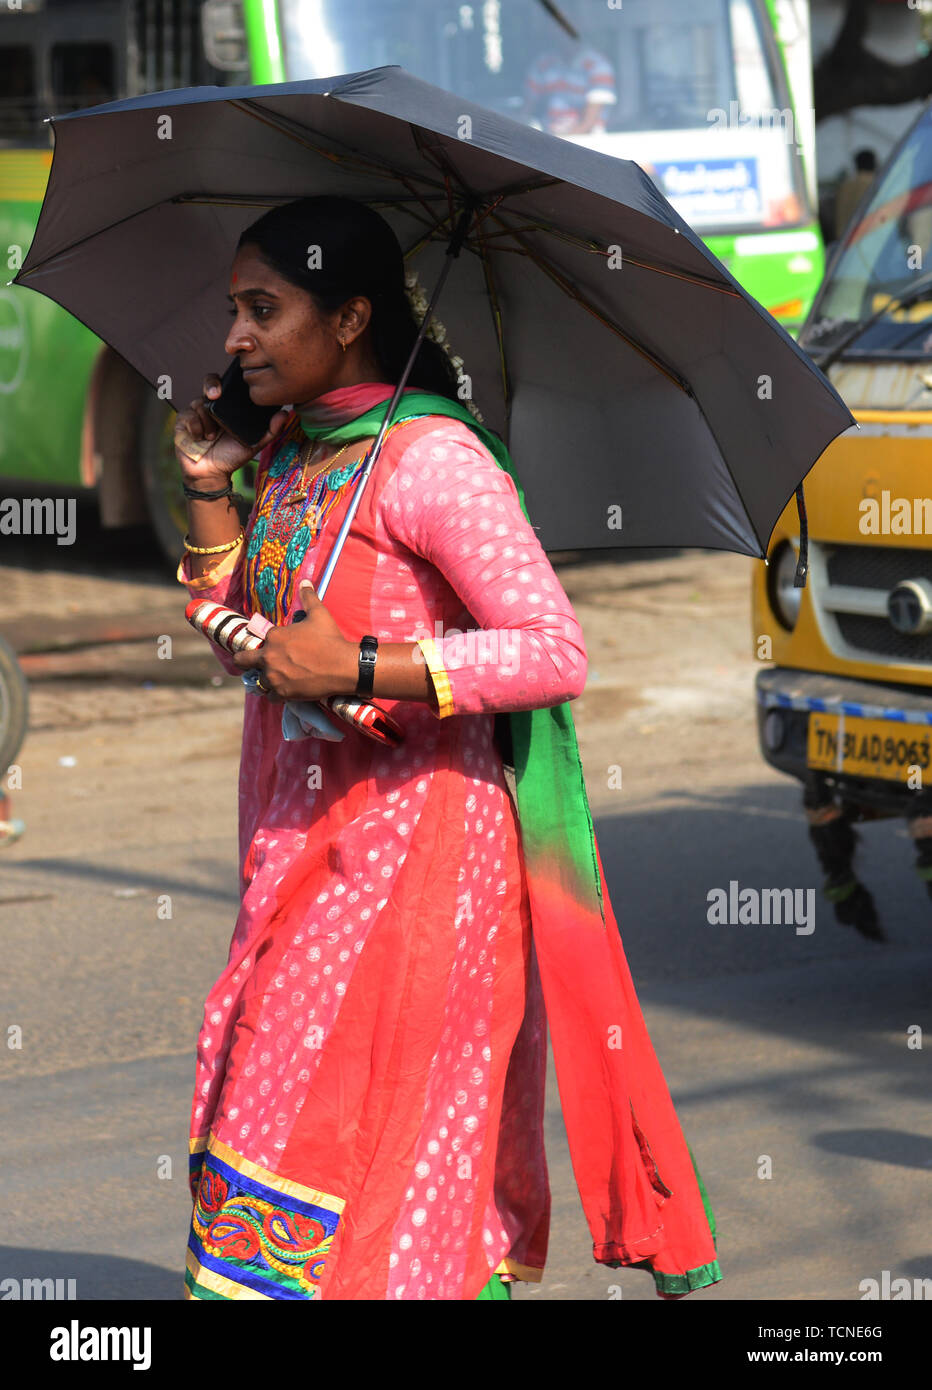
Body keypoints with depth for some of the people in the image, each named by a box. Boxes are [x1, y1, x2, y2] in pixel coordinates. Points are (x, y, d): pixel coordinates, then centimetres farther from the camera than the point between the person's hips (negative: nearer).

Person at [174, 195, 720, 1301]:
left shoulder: (431, 458, -15)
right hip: (301, 832, 8)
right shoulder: (286, 449, 11)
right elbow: (240, 641, 16)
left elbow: (556, 653, -19)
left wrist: (359, 666, -23)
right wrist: (211, 490, 5)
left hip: (411, 845, -8)